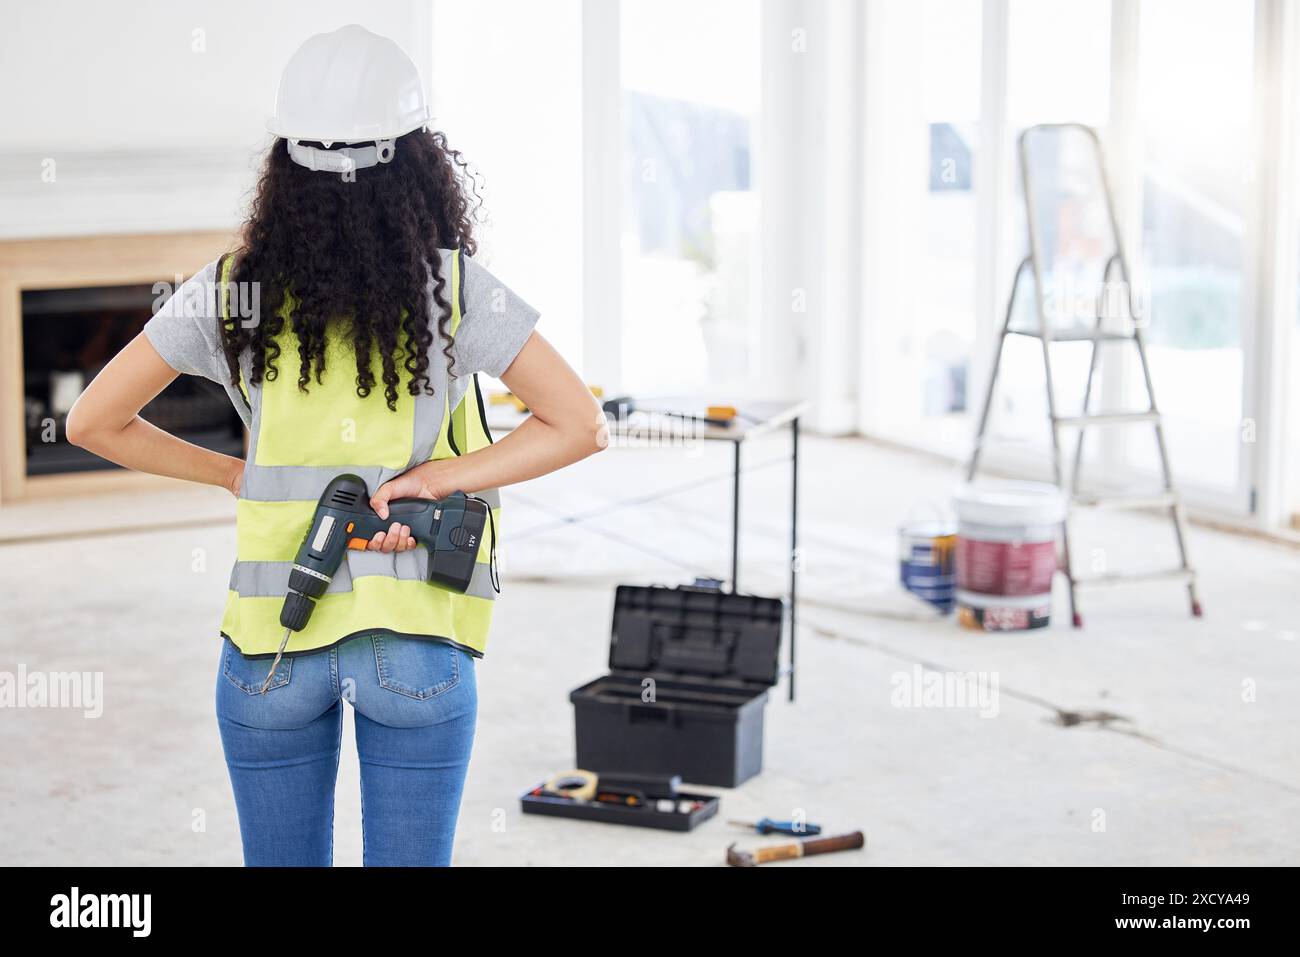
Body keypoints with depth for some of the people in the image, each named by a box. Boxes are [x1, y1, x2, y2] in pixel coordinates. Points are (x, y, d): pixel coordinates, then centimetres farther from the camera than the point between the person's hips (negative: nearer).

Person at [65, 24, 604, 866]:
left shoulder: (233, 289, -2)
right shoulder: (452, 286, -7)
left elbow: (94, 423, 4)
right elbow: (580, 425, -8)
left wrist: (235, 474, 9)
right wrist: (433, 480, -9)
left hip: (270, 641, 2)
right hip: (417, 640, -1)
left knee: (284, 861, 15)